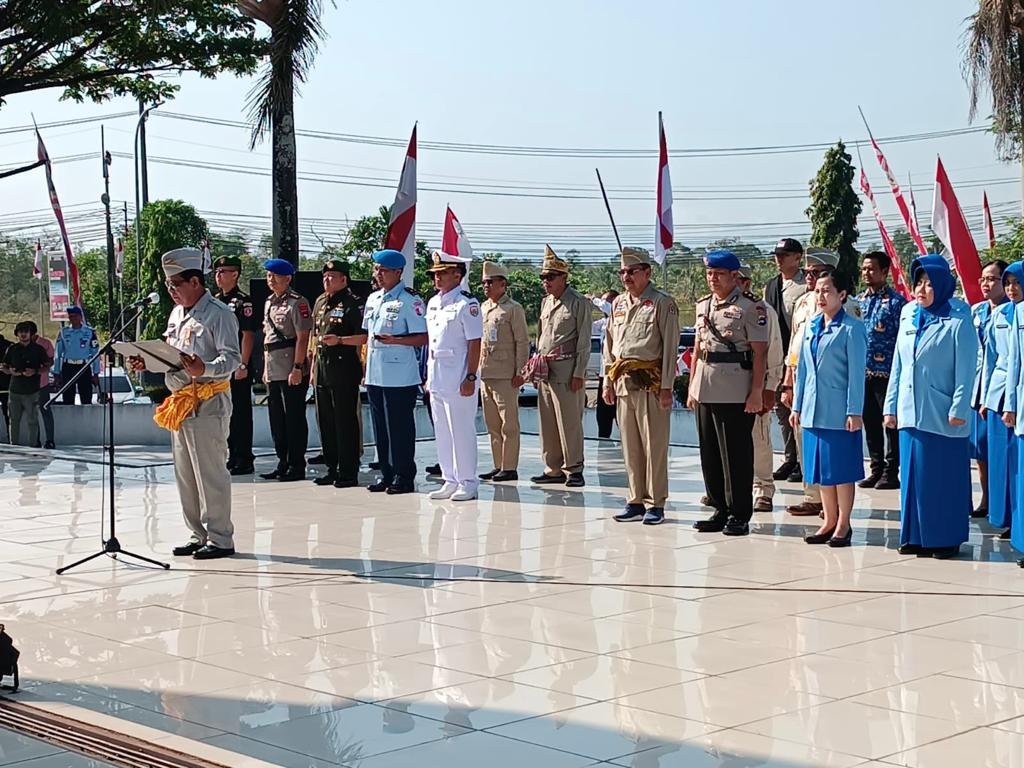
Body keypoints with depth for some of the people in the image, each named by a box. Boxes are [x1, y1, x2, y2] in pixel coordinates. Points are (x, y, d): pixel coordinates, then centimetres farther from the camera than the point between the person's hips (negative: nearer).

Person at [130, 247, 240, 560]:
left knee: (210, 473, -6)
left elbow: (232, 358, -17)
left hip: (209, 403, -9)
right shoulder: (177, 313, 19)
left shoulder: (218, 313, -10)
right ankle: (198, 536, 22)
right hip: (179, 403, 9)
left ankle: (220, 539, 1)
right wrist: (147, 363, 7)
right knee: (184, 475, 13)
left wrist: (204, 369, -33)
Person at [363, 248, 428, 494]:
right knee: (380, 428, 12)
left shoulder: (410, 300, -8)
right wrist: (366, 364, 17)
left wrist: (394, 340, -23)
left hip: (400, 378, -7)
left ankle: (404, 477, 6)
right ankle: (386, 474, 20)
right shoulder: (373, 299, 15)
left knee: (400, 428, -2)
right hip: (375, 376, 7)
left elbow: (423, 338, -12)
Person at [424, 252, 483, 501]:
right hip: (437, 380, 8)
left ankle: (467, 483, 4)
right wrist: (429, 375, 17)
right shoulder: (432, 303, 15)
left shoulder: (467, 304, -9)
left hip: (458, 380, -8)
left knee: (462, 431, -3)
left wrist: (470, 377, -16)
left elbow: (475, 343, -12)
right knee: (442, 432, 11)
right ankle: (450, 481, 19)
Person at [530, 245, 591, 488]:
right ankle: (553, 469, 15)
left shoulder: (579, 304, -5)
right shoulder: (546, 302, 17)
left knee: (569, 422, -5)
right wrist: (536, 368, 16)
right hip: (545, 372, 7)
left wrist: (579, 374, -13)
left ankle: (573, 469, 2)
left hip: (566, 371, -7)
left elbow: (584, 343, -8)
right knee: (547, 422, 8)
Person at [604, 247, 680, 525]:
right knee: (630, 445, 10)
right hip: (623, 383, 6)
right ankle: (636, 500, 18)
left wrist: (666, 387, -13)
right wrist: (607, 382, 13)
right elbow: (609, 344, 19)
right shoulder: (618, 304, 15)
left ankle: (655, 504, 3)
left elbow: (670, 346, -8)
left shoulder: (662, 303, -5)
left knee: (654, 445, -3)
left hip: (650, 383, -6)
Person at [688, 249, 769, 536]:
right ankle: (720, 510, 21)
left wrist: (756, 392, -15)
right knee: (709, 453, 11)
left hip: (736, 392, -7)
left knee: (736, 454, -1)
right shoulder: (703, 305, 14)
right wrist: (692, 386, 16)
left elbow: (760, 352, -10)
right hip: (705, 390, 7)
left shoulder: (751, 306, -7)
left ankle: (739, 515, 7)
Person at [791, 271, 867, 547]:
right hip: (813, 409, 6)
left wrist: (854, 412, -14)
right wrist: (797, 406, 13)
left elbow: (856, 373, -10)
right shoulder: (811, 326, 11)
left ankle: (843, 524, 11)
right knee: (821, 468, 12)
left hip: (839, 410, -6)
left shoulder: (851, 328, -8)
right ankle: (829, 521, 22)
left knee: (842, 469, 1)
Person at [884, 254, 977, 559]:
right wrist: (891, 405, 11)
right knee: (913, 475, 8)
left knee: (946, 477, 1)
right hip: (910, 414, 6)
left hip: (942, 417, -6)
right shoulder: (909, 318, 11)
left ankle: (947, 538, 9)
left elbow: (966, 370, -9)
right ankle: (917, 536, 16)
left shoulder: (958, 322, -6)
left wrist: (958, 409, -14)